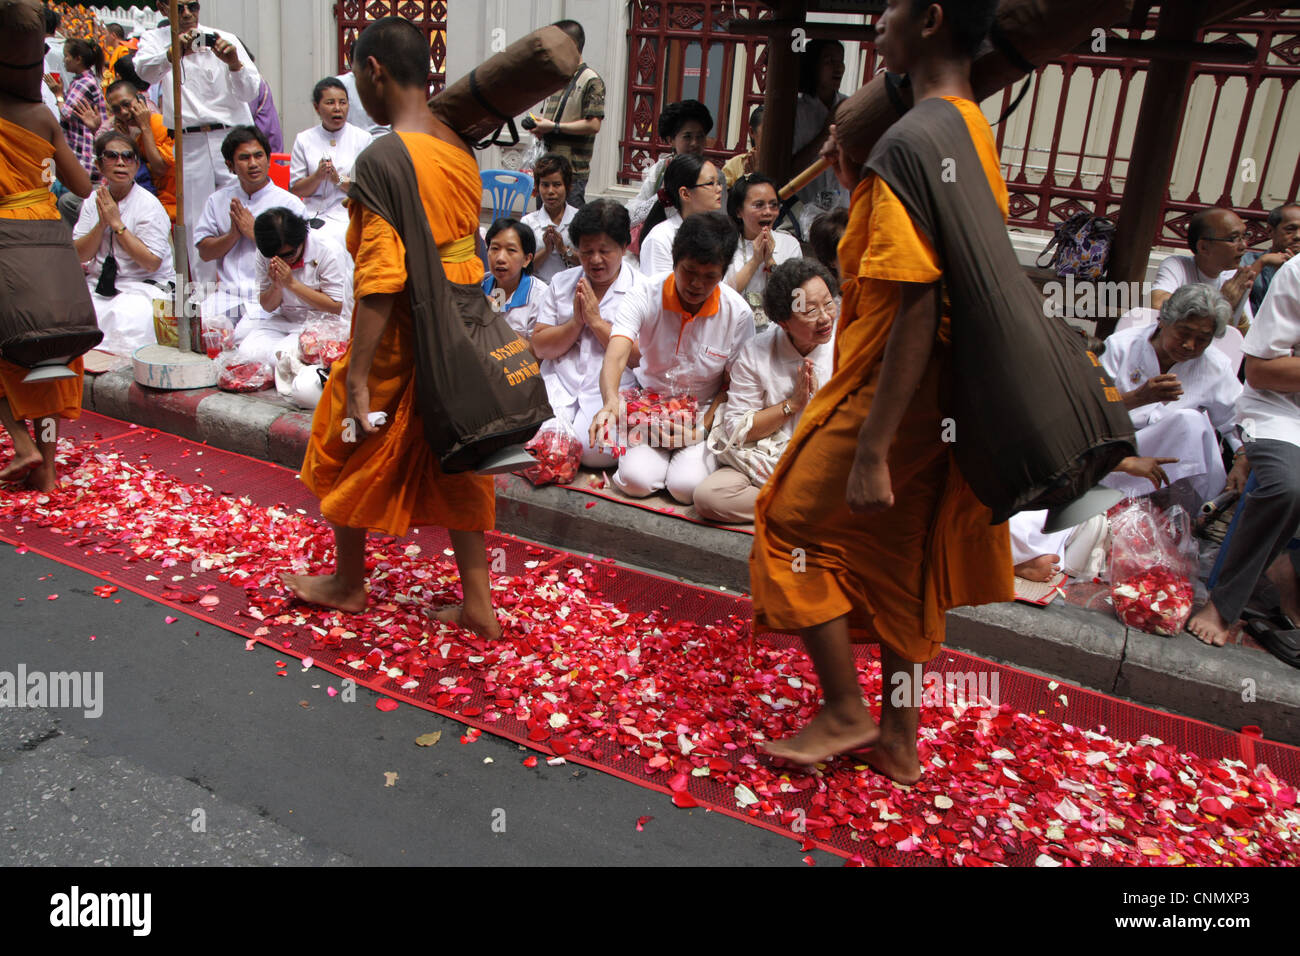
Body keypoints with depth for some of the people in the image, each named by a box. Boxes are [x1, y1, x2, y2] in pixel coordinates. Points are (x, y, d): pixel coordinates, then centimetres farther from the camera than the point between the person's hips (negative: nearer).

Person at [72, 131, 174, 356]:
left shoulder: (149, 205, -6)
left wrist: (117, 223, -14)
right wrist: (101, 223, -9)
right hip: (97, 284, 5)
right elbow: (80, 255, 6)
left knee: (126, 318, -33)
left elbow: (152, 262, -14)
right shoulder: (93, 201, 9)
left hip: (143, 286, -5)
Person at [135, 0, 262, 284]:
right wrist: (173, 52, -33)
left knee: (247, 216, -6)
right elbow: (144, 70, -13)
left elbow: (250, 92, -5)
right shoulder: (155, 39, 11)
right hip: (189, 143, 1)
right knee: (196, 225, 1)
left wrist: (234, 63, -25)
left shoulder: (224, 39, 8)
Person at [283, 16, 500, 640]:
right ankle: (477, 604, 21)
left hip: (399, 345, -7)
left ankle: (348, 583, 34)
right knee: (455, 463, 15)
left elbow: (380, 277, -24)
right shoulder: (457, 148, 6)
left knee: (347, 457, 15)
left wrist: (355, 380, -22)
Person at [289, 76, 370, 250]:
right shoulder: (304, 139, 12)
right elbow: (295, 190, 9)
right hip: (310, 214, 2)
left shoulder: (362, 138, 7)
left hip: (346, 215, -2)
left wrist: (339, 179, -13)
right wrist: (318, 176, -9)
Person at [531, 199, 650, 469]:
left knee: (595, 448, -29)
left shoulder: (642, 291, 2)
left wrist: (597, 321, -10)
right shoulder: (561, 283, 14)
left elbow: (642, 358, -10)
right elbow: (539, 347, 8)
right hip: (559, 388, 3)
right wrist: (576, 322, -8)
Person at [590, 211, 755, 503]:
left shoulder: (738, 313, -14)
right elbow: (616, 356, -31)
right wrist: (611, 401, -53)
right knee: (636, 480, -22)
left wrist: (702, 429, -20)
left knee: (687, 485, -24)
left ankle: (694, 456, 12)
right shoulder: (645, 298, -17)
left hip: (705, 411, 0)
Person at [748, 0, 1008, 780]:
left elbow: (918, 307, -25)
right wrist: (859, 185, 9)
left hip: (891, 391, -9)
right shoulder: (974, 131, 11)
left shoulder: (920, 138, -19)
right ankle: (898, 737, 30)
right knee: (896, 555, 17)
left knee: (795, 526, 6)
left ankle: (846, 711, 16)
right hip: (941, 399, 9)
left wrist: (872, 449, -24)